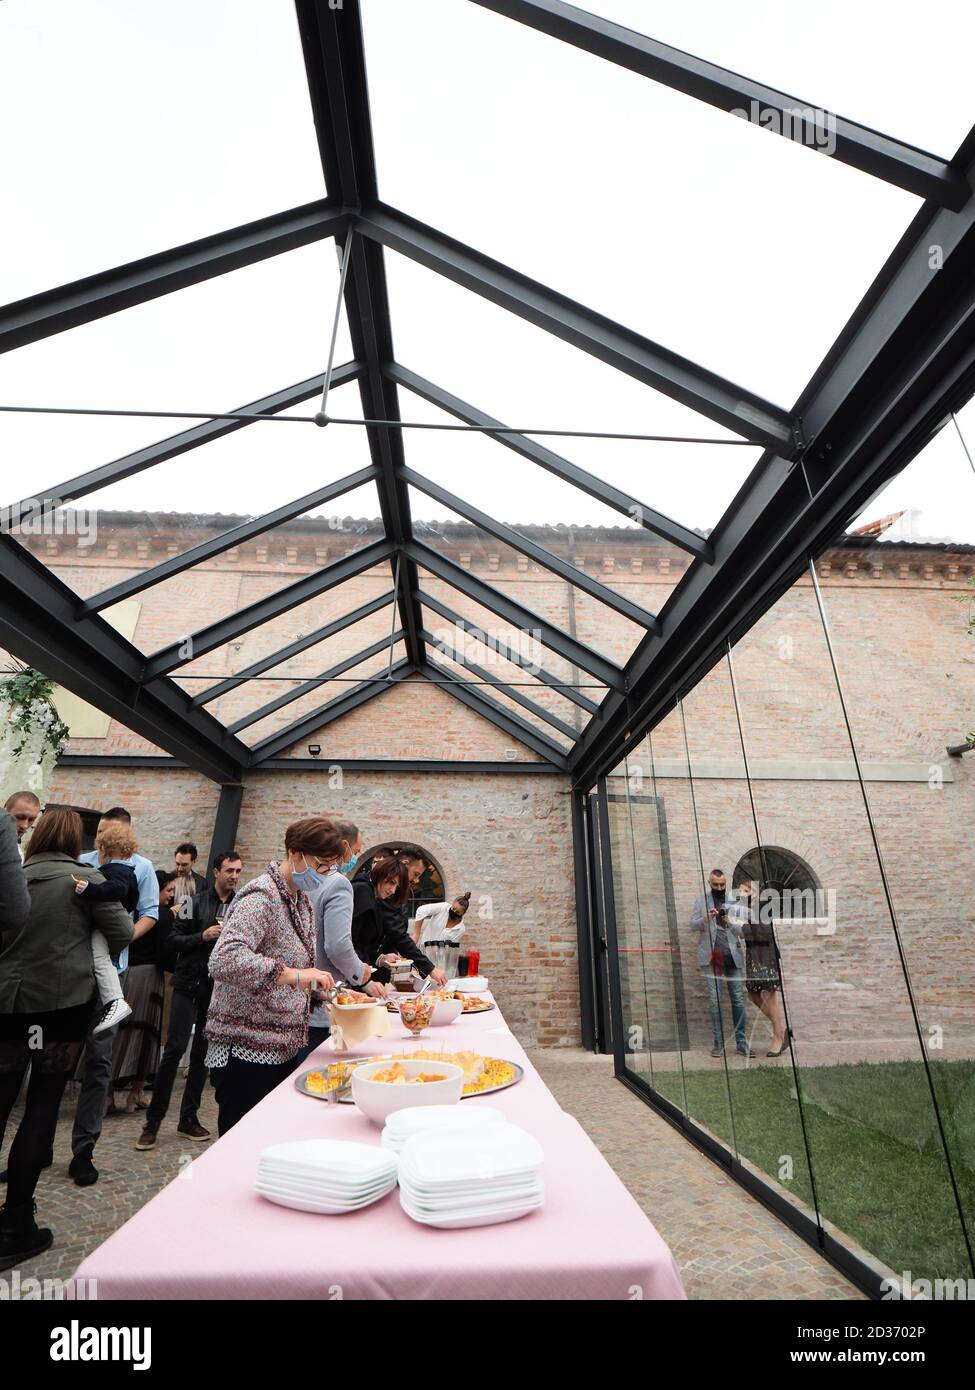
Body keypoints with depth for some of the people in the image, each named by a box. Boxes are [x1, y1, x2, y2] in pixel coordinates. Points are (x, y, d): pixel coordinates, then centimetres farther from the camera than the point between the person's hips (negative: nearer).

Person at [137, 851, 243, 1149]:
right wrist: (202, 936, -18)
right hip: (189, 985, -2)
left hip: (220, 989, 2)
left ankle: (188, 1118, 24)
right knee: (174, 1049, -2)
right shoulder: (196, 902, -3)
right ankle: (153, 1121, 14)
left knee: (203, 1053, 11)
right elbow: (173, 940, -4)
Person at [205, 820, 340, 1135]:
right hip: (246, 1053, -9)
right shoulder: (261, 897, -20)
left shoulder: (302, 900, 8)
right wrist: (292, 975, -39)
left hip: (282, 1049, 9)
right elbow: (224, 960, -34)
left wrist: (322, 989, 4)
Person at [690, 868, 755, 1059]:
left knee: (738, 998, 2)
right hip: (711, 956, -1)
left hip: (732, 955, 1)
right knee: (714, 999, -1)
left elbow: (742, 930, 5)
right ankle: (718, 1042, 8)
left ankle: (741, 1042, 9)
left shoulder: (734, 902, 10)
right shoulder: (701, 901, 7)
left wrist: (730, 922, -15)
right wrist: (706, 917, -20)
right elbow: (693, 925, -1)